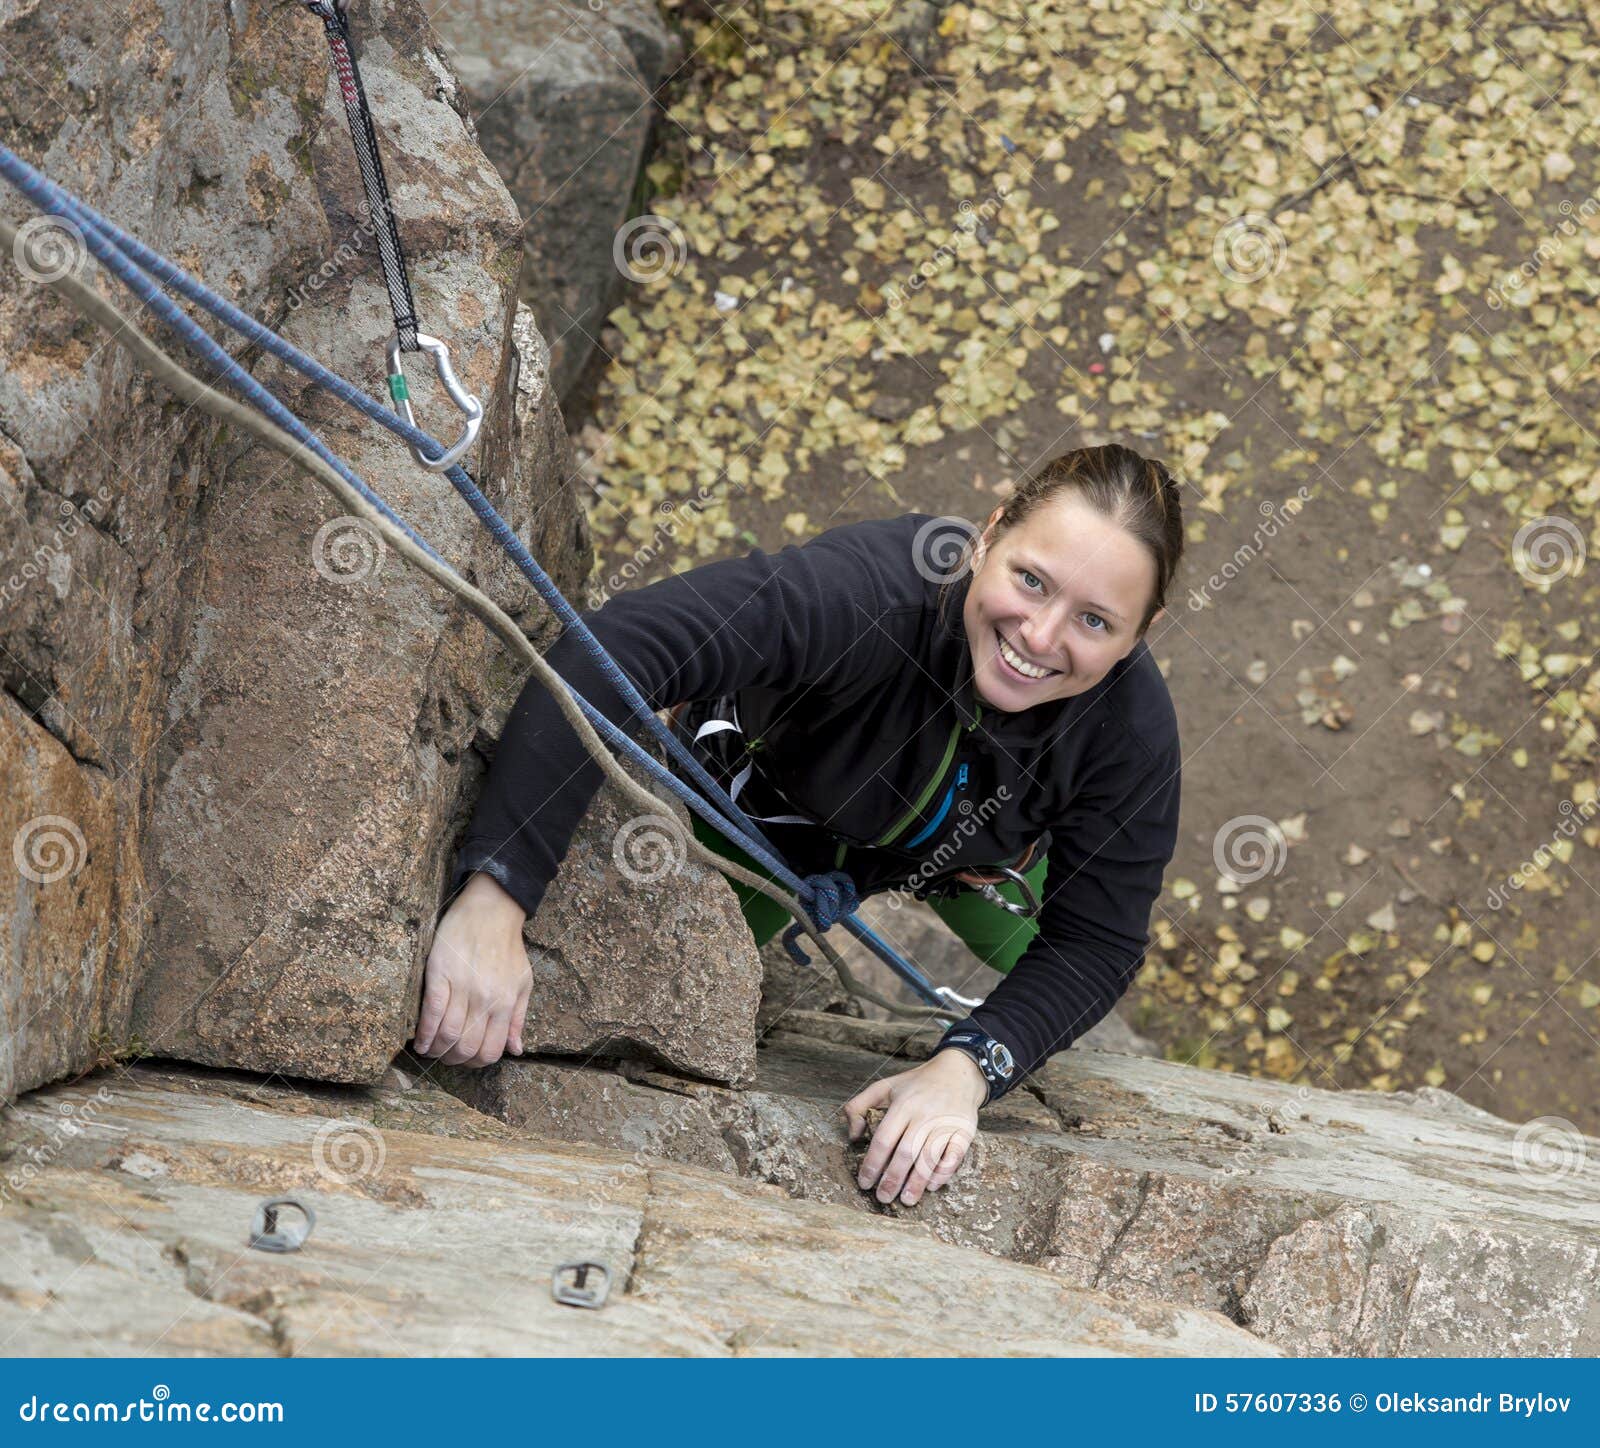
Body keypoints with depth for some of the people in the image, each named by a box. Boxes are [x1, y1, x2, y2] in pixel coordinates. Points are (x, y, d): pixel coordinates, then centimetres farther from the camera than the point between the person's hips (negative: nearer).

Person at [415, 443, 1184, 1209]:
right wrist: (493, 900, -67)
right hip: (764, 800, -2)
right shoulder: (875, 588, -49)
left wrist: (965, 1068, -45)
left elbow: (1093, 941, -25)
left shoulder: (1134, 729, -36)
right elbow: (615, 650, -60)